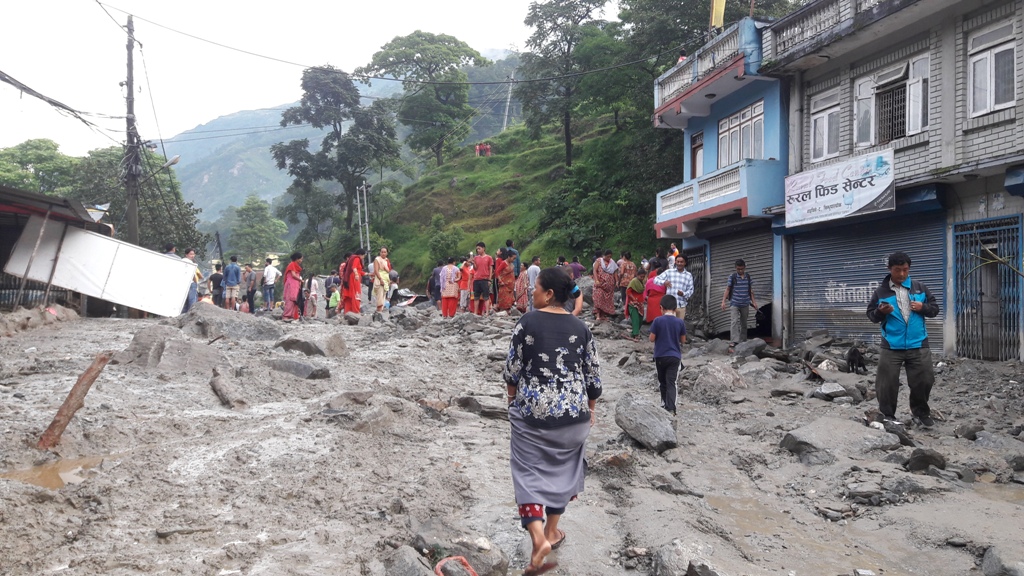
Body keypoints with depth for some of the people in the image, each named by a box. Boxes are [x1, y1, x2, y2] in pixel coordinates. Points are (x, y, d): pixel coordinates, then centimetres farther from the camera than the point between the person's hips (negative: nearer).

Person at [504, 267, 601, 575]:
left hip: (531, 409, -3)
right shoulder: (580, 327, -1)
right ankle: (551, 530, 31)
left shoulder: (528, 321, -9)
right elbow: (593, 374, 2)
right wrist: (590, 408, 16)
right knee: (561, 469, 20)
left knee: (529, 470, 6)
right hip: (572, 411, 3)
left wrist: (513, 398, 13)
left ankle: (538, 537, -10)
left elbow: (512, 367, -5)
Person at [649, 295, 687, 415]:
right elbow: (683, 340, 4)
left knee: (662, 382, 17)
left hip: (660, 356, -1)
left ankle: (665, 404, 29)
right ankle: (671, 408, -11)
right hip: (674, 356, 1)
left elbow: (652, 338, -7)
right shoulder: (680, 322, -5)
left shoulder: (658, 321, -11)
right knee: (671, 383, -1)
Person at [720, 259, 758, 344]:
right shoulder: (732, 276, -4)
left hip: (745, 304, 4)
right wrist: (723, 301, -8)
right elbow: (728, 289, -2)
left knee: (744, 323, 12)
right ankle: (734, 341, -20)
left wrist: (754, 302, 11)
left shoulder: (748, 277, 6)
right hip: (734, 304, -4)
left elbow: (750, 290, 13)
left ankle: (743, 340, 21)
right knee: (734, 322, -14)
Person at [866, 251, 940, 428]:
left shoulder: (919, 288, 6)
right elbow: (871, 315, 4)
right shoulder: (881, 291, 0)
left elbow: (935, 308, 11)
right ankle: (887, 416, 16)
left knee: (923, 381, 8)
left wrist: (923, 307, -9)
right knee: (887, 384, 2)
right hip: (891, 347, -2)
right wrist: (881, 312, -17)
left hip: (918, 346, 2)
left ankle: (921, 413, 29)